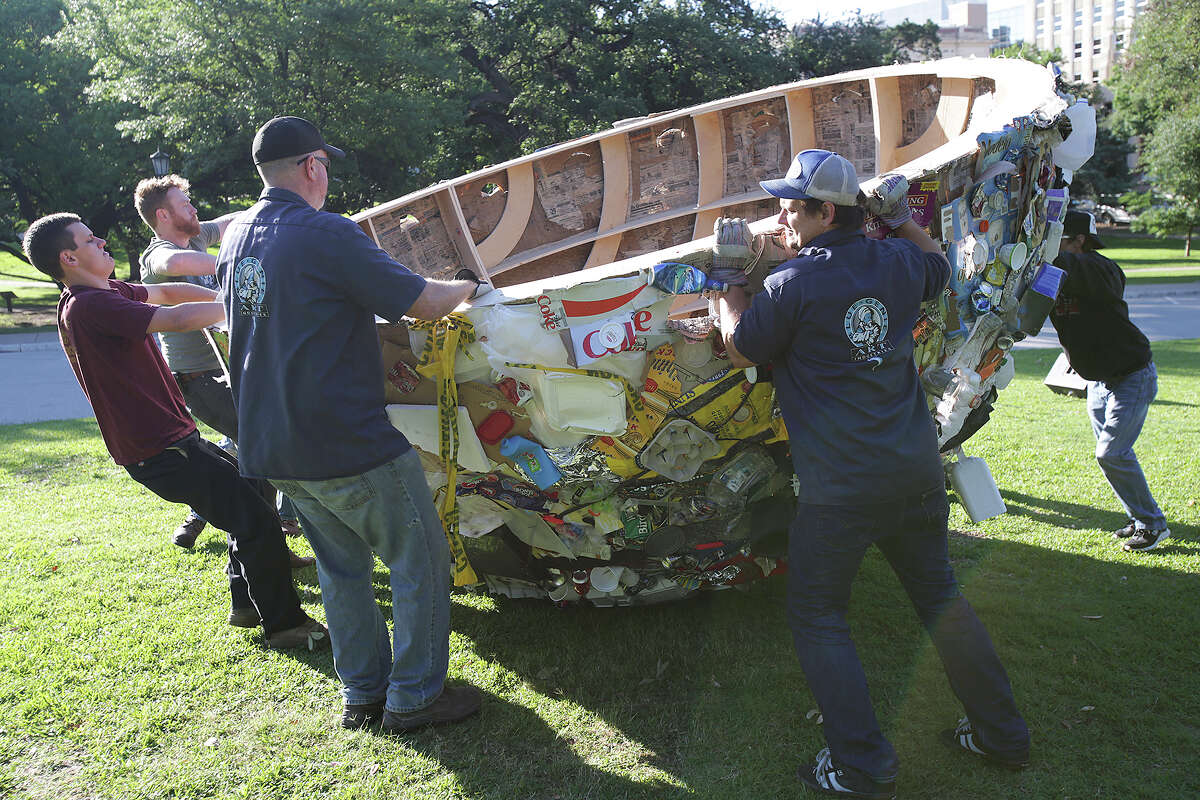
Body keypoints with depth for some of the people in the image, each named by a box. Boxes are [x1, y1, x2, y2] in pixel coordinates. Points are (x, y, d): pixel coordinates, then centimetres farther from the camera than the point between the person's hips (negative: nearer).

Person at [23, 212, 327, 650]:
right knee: (257, 520, -10)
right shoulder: (89, 306, -19)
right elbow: (177, 317, -26)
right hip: (160, 450, -11)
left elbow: (165, 292, 22)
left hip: (174, 437, 11)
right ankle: (284, 624, 4)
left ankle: (246, 604, 31)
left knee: (248, 489, 23)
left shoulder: (106, 292, 11)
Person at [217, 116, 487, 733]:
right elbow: (423, 303, -15)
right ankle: (414, 697, 13)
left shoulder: (235, 238, 9)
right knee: (420, 560, 7)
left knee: (342, 565, 20)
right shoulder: (326, 234, -16)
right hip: (347, 445, -8)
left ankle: (362, 694, 28)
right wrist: (466, 287, 5)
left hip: (272, 447, 8)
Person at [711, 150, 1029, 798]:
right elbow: (939, 266, 29)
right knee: (940, 595, 21)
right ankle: (1001, 733, 32)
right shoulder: (898, 263, 5)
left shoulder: (793, 284, -13)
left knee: (817, 616, 8)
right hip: (917, 471, 7)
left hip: (840, 490, -6)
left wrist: (727, 278, 10)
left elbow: (740, 350, 1)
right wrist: (900, 219, 28)